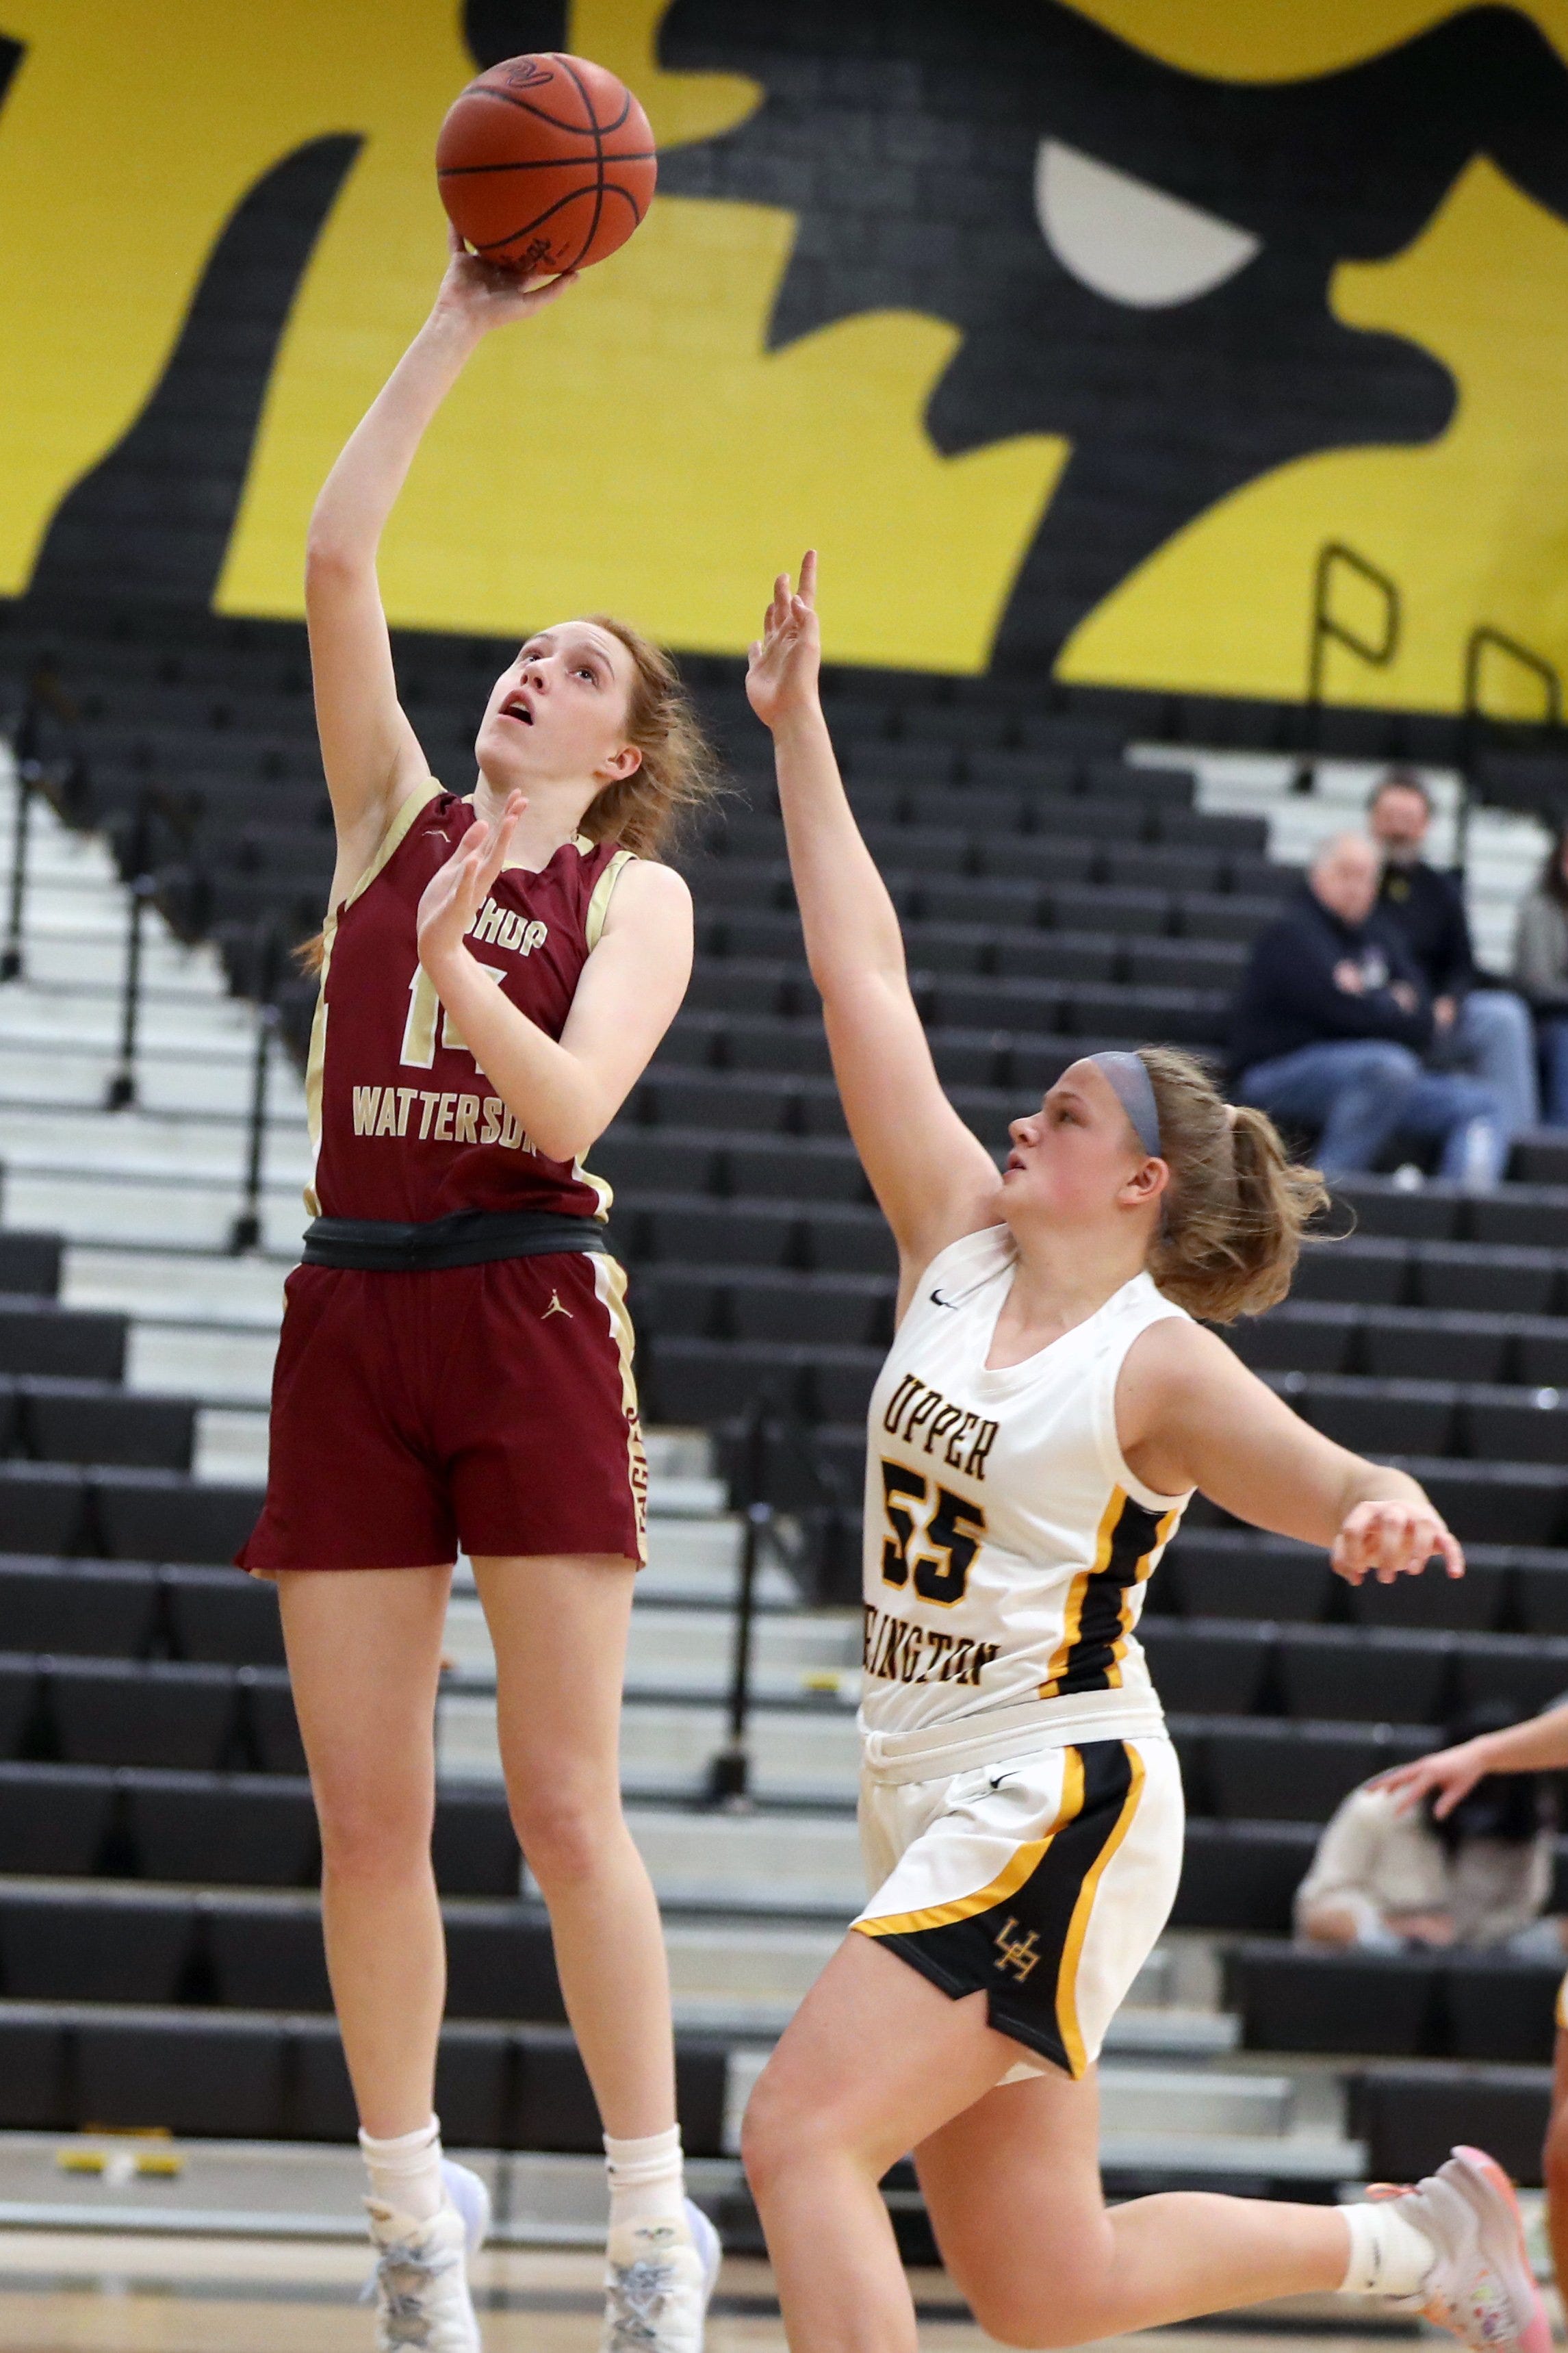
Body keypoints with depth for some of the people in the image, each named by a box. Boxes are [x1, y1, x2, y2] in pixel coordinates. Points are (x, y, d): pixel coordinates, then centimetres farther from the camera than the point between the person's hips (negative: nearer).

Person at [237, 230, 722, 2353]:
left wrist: (452, 967, -27)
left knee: (564, 1806, -6)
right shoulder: (392, 818, 14)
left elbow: (569, 1110, -10)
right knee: (367, 1818, 2)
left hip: (530, 1326, -3)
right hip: (352, 1322, 3)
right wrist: (460, 329, 5)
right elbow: (335, 558, 5)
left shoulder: (633, 896, 5)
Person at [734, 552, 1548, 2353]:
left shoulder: (1158, 1363, -9)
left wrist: (1391, 1511, -47)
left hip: (1057, 1805, -7)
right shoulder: (961, 1246, 8)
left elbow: (1330, 1481, -23)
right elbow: (867, 986, 8)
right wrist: (797, 730, 9)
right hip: (931, 1801, 7)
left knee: (799, 2135, -22)